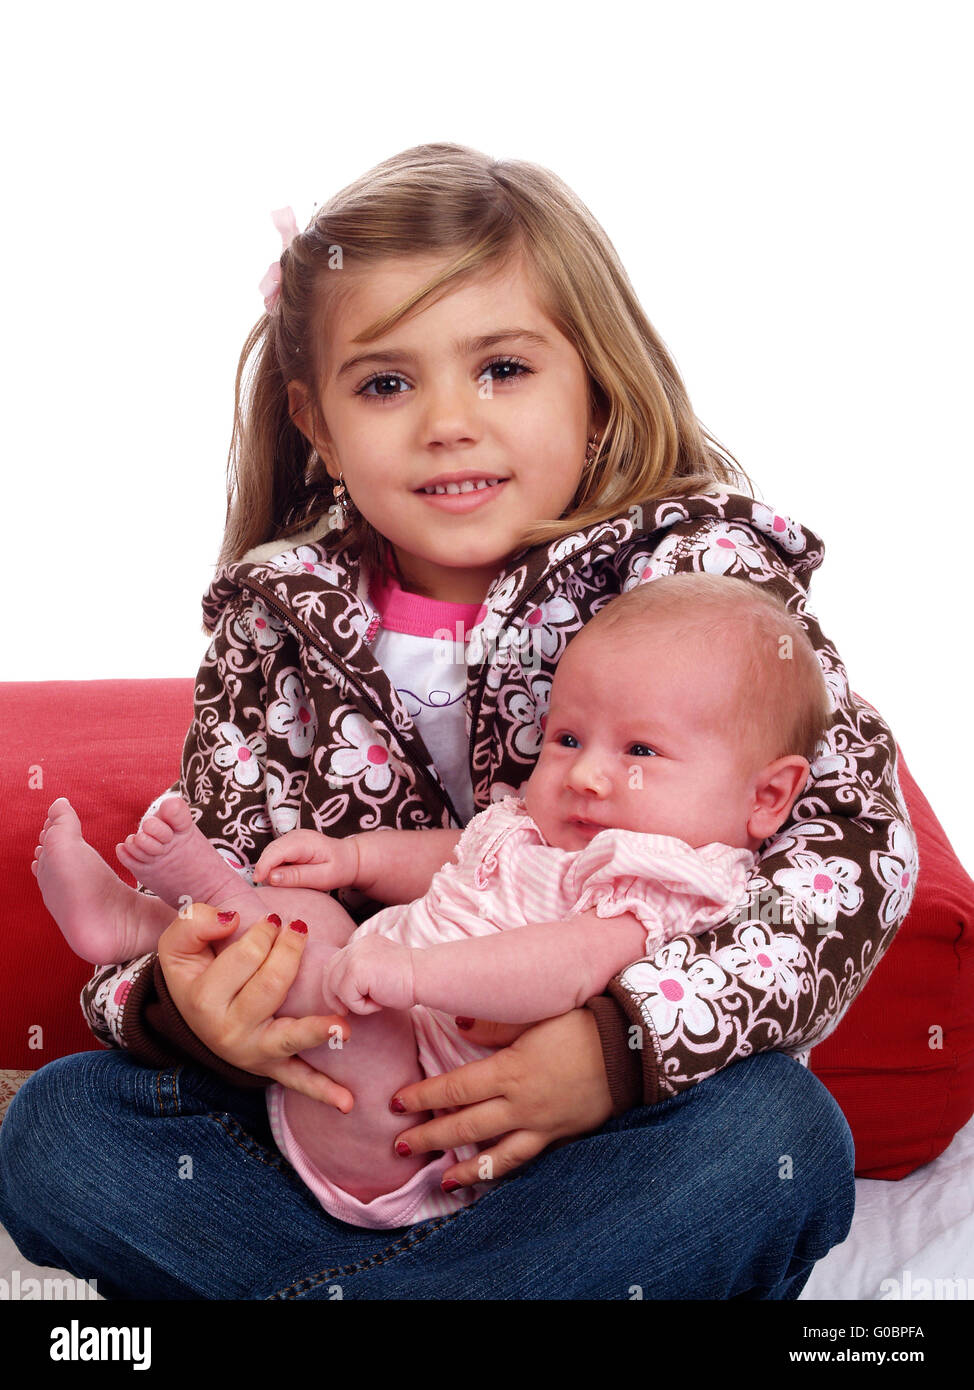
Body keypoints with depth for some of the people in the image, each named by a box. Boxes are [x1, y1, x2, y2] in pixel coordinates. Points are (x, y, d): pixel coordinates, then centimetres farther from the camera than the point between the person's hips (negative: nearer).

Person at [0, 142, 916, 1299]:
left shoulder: (699, 563, -12)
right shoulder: (278, 616, -3)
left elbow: (856, 826, -20)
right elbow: (207, 878, -2)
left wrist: (632, 1038, -32)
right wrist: (181, 1004, -27)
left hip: (622, 1108, -2)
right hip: (354, 1102, 3)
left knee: (779, 1138, -33)